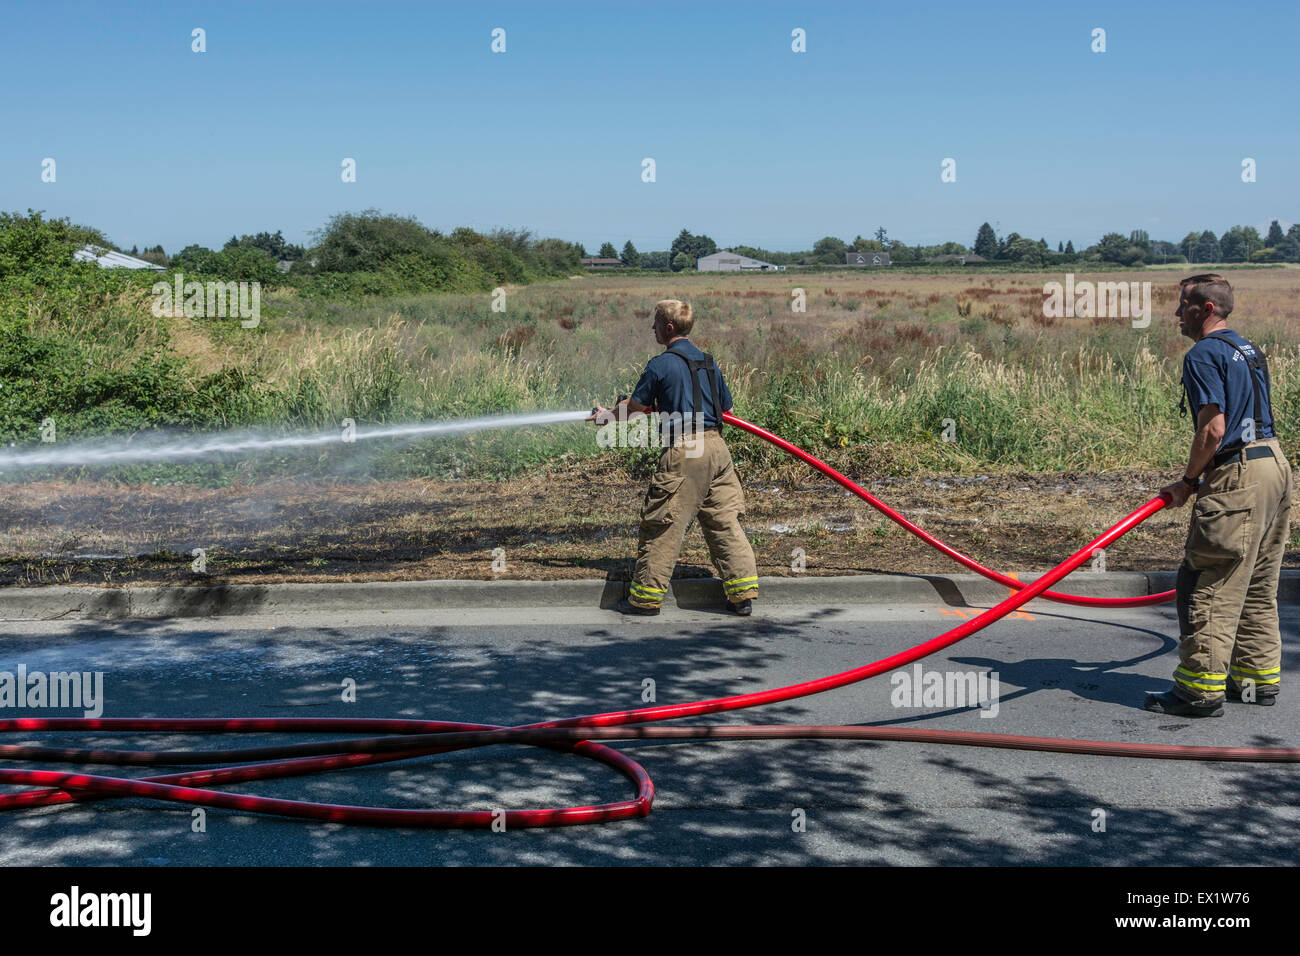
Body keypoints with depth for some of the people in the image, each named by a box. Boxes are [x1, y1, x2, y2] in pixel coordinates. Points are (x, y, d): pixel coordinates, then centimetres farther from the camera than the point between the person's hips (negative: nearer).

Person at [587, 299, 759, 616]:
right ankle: (742, 594, 9)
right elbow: (726, 407, 21)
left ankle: (647, 596, 8)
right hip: (716, 447, 6)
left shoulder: (660, 365, -4)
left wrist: (608, 415, 26)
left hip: (683, 450, -6)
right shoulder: (708, 362, 14)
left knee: (663, 524, 1)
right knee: (724, 521, 9)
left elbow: (634, 405, 7)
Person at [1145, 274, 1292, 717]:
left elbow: (1213, 429, -19)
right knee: (1257, 585, 17)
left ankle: (1201, 689, -5)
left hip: (1238, 478, -10)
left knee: (1210, 585, -6)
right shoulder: (1249, 351, 18)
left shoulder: (1204, 355, -11)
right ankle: (1260, 678, 23)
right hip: (1275, 464, 10)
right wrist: (1200, 477, 22)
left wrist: (1187, 481, -7)